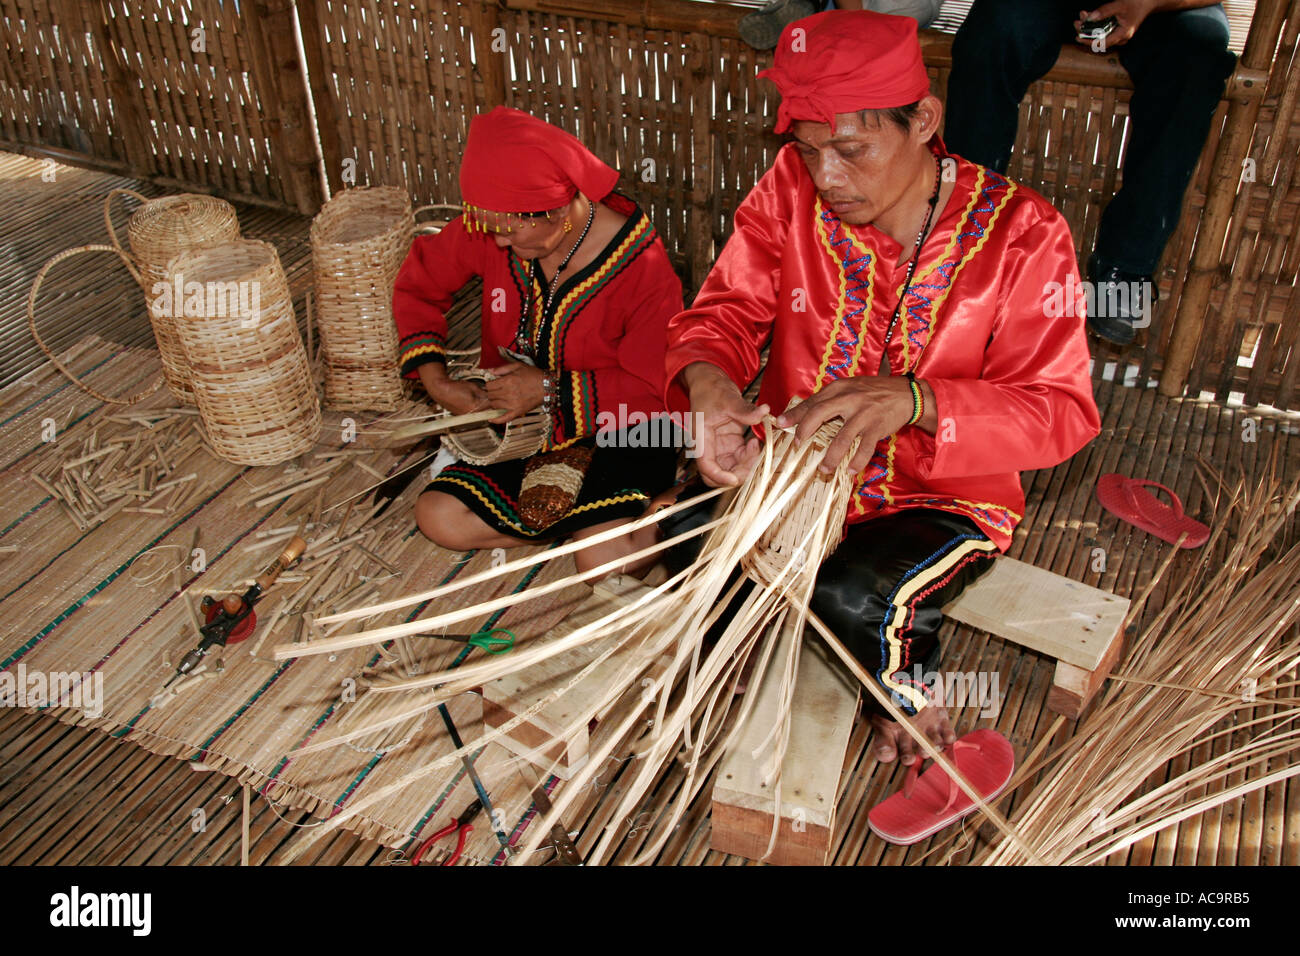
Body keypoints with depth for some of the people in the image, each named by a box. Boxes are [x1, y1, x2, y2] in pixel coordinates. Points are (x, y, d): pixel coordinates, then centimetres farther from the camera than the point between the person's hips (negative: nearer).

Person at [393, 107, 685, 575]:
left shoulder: (643, 267, -23)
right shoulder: (486, 229, -9)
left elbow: (655, 388, -17)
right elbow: (418, 283, 8)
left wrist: (552, 388, -22)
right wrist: (435, 380, -5)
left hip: (620, 429, -5)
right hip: (523, 426, 6)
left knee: (602, 559, -28)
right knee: (439, 517, -14)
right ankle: (590, 518, -5)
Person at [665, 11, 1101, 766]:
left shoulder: (1021, 232, -15)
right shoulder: (792, 189, -7)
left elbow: (1061, 412, -18)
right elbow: (725, 312, -4)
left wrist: (912, 401, -37)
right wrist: (706, 380, -30)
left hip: (947, 498, -3)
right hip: (799, 470, 4)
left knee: (851, 599, -31)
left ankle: (902, 683, 8)